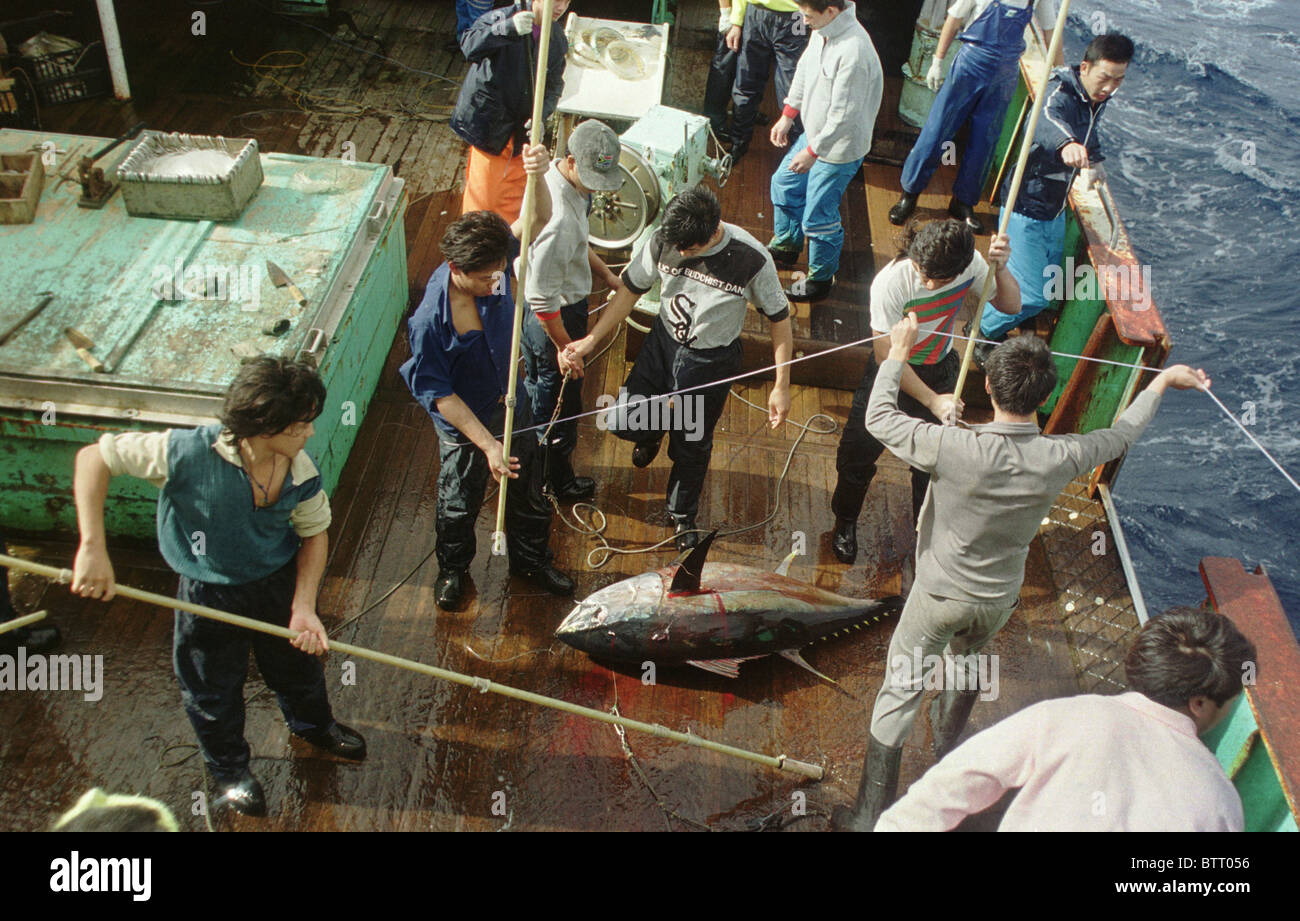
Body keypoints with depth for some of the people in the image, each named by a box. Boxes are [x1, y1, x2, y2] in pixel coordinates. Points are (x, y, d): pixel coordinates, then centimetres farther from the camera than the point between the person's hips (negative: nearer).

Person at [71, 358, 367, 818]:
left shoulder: (301, 471, -21)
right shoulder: (190, 453, -34)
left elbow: (314, 533, -5)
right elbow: (94, 458, -25)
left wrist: (304, 607, -16)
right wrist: (93, 548, -30)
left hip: (278, 582, 4)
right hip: (208, 594, -3)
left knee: (298, 659, 26)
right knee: (213, 689, 18)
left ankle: (313, 723, 60)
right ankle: (228, 767, 49)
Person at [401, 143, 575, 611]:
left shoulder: (494, 265, -19)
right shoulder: (431, 319, -32)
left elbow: (537, 219, -17)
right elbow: (437, 392, -24)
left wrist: (538, 174, -40)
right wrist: (487, 444, -26)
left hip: (512, 408, 5)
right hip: (463, 424, -4)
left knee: (529, 492, 23)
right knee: (459, 505, 19)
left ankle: (531, 560, 50)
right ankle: (452, 568, 49)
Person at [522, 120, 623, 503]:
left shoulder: (564, 179, -6)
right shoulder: (558, 218, -37)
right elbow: (542, 299, -31)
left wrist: (606, 273, 12)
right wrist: (566, 346, -21)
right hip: (556, 316, -9)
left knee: (539, 388, 27)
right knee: (560, 399, 13)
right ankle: (559, 481, 36)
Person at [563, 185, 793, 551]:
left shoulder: (751, 259, -26)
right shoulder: (663, 240, -18)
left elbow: (779, 318, -14)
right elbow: (631, 290, -4)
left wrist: (781, 387, -12)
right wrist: (590, 340, -10)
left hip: (711, 362, -2)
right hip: (662, 344, 3)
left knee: (692, 446, 11)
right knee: (622, 421, -6)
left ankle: (682, 515, 42)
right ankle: (653, 433, 35)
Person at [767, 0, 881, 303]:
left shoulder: (854, 51, -33)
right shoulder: (823, 30, -5)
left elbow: (845, 115, -29)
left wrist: (813, 151, -22)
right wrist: (788, 114, 14)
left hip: (839, 147, -9)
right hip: (815, 133, 10)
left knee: (818, 217, 1)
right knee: (784, 184, 24)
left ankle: (821, 278, 24)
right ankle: (786, 245, 49)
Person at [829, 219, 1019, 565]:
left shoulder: (970, 265, -20)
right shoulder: (890, 282, -32)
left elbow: (1011, 305, -7)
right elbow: (886, 356, -26)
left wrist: (1001, 268, -28)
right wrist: (932, 400, -26)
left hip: (941, 373, 3)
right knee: (859, 451, 12)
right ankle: (845, 522, 41)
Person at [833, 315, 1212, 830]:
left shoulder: (955, 449, -33)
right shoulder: (1060, 459, -21)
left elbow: (879, 419, -20)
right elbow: (1121, 436, 0)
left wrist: (898, 353, -7)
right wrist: (1162, 381, 17)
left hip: (940, 595, -3)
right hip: (999, 598, 4)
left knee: (900, 693, 9)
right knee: (967, 659, 33)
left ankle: (871, 816, 16)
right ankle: (947, 740, 60)